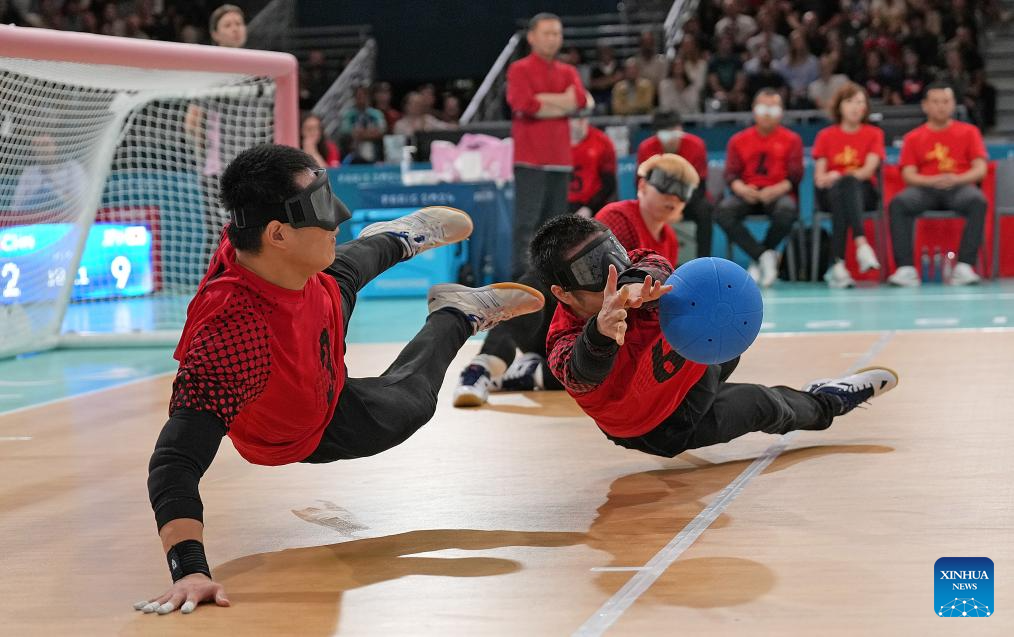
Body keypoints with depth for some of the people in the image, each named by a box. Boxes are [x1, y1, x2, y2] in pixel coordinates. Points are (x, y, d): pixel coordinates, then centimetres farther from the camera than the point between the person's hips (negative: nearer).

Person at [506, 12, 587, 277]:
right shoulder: (520, 70, 0)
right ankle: (523, 272, -11)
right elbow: (524, 105, -15)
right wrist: (562, 104, -3)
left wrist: (541, 100, -9)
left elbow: (579, 99, -2)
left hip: (560, 157, 6)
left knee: (556, 219, 8)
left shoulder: (568, 72, 16)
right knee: (527, 218, -10)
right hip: (530, 157, -6)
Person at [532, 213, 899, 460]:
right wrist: (601, 334, -86)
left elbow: (654, 267, -48)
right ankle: (826, 403, 32)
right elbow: (586, 371, -63)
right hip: (669, 427, -6)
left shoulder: (635, 271, -26)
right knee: (762, 406, -3)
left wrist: (637, 285, -73)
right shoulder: (566, 349, -41)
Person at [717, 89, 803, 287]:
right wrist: (741, 189, -19)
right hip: (747, 194, 1)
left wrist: (776, 190, -19)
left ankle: (759, 263, -17)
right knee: (724, 211, -31)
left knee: (787, 211, -37)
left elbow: (795, 175, 1)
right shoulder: (738, 140, 14)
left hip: (778, 194, -1)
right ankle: (764, 256, -29)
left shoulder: (792, 140, 10)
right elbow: (731, 174, 5)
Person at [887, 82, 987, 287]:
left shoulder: (968, 132, 13)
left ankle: (964, 266, -38)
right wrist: (933, 180, -17)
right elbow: (909, 175, 4)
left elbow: (980, 170, 4)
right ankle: (905, 268, -37)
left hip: (959, 187, 0)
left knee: (978, 201, -36)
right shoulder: (913, 138, 14)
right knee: (898, 203, -32)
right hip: (925, 189, 1)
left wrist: (956, 179, -17)